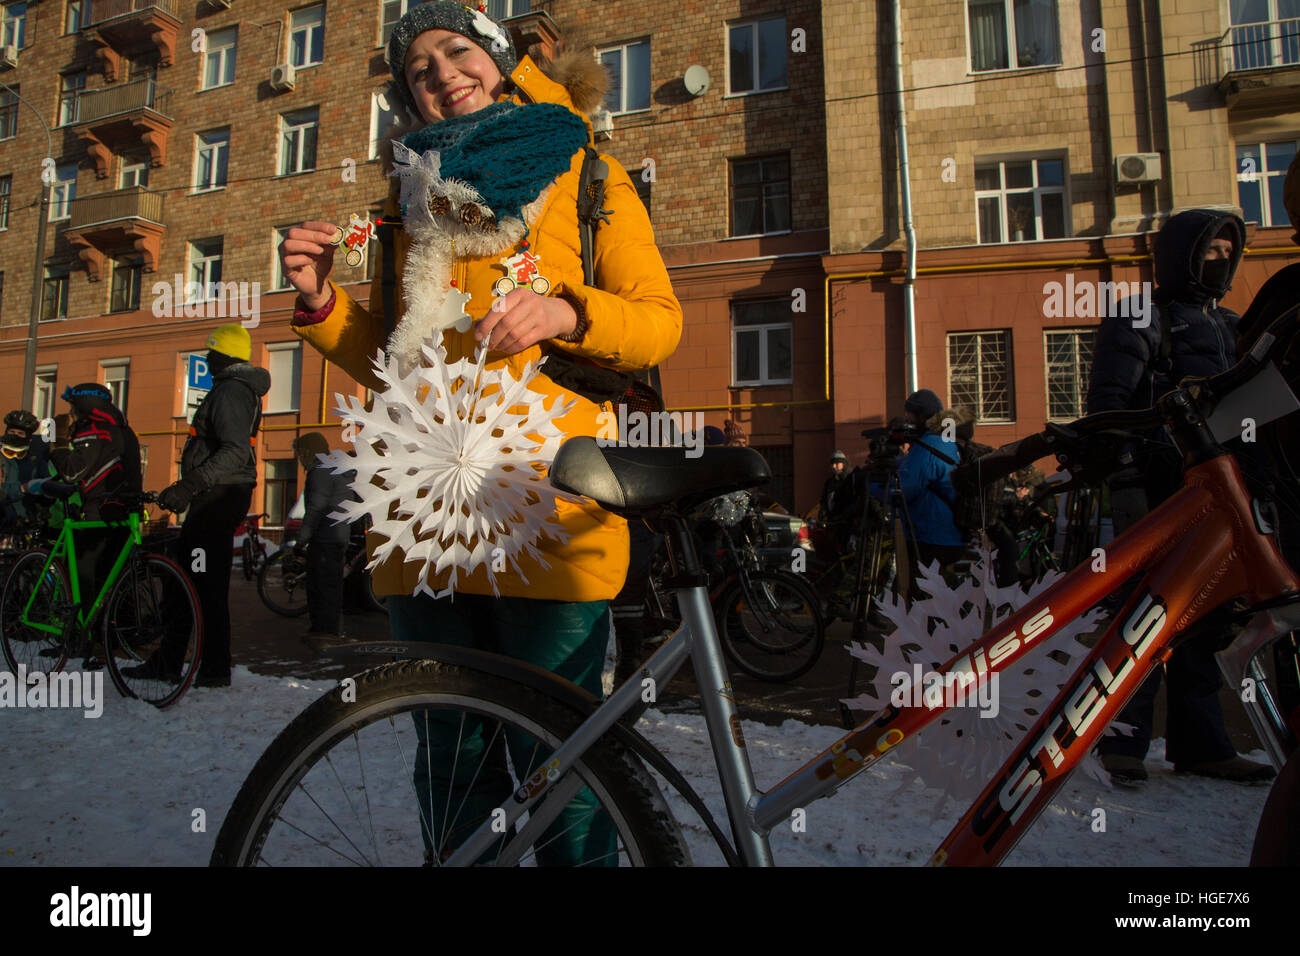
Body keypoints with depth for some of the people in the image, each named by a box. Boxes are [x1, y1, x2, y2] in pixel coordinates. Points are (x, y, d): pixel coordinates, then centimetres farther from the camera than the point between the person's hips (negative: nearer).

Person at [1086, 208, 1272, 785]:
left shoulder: (1228, 325, 23)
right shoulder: (1140, 321, -2)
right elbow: (1108, 403, -12)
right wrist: (1124, 482, -21)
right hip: (1157, 493, -8)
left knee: (1206, 620, 10)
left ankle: (1199, 745, 20)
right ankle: (1122, 743, 4)